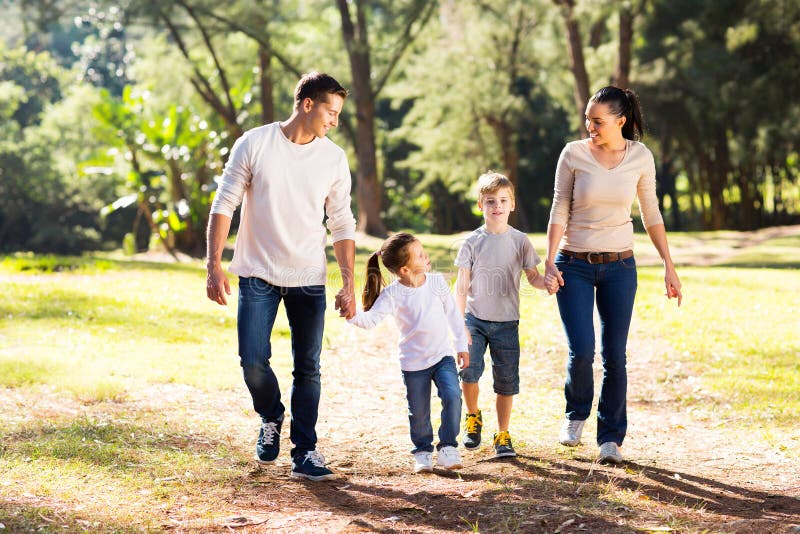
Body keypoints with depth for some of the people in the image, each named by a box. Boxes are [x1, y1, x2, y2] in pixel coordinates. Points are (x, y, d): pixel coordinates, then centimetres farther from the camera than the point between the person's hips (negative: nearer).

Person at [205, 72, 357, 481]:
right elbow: (224, 205, -2)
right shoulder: (254, 144, -5)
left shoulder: (334, 159, 2)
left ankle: (304, 453, 12)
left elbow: (342, 225, 6)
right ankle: (271, 418, 23)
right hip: (258, 275, -2)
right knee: (253, 362, -8)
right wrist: (214, 267, -9)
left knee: (308, 368, 2)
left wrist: (349, 285, -1)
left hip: (309, 279, 2)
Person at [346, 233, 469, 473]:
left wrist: (462, 345, 9)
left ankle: (447, 447, -2)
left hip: (443, 355, 2)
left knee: (452, 396, -18)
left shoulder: (437, 282, -3)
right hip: (413, 362, -2)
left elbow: (452, 314, 7)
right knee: (419, 412, 5)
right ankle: (423, 452, 30)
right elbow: (370, 319, -22)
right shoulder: (393, 294, -14)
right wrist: (352, 315, -42)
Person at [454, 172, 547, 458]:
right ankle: (473, 416, 9)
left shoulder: (520, 241, 1)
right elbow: (462, 285, -1)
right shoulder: (472, 242, -1)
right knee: (469, 368, -19)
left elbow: (533, 277, 6)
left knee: (506, 381, 2)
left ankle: (502, 436, 18)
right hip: (475, 318, -1)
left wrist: (546, 282, -18)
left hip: (506, 322, 1)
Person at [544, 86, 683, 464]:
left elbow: (651, 215, 7)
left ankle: (611, 438, 13)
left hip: (619, 265, 1)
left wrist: (669, 266, 4)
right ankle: (576, 414, 19)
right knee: (581, 351, -11)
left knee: (615, 356, 0)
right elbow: (559, 212, -4)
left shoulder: (640, 157, -1)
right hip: (574, 265, -1)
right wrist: (549, 263, -14)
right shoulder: (573, 154, -6)